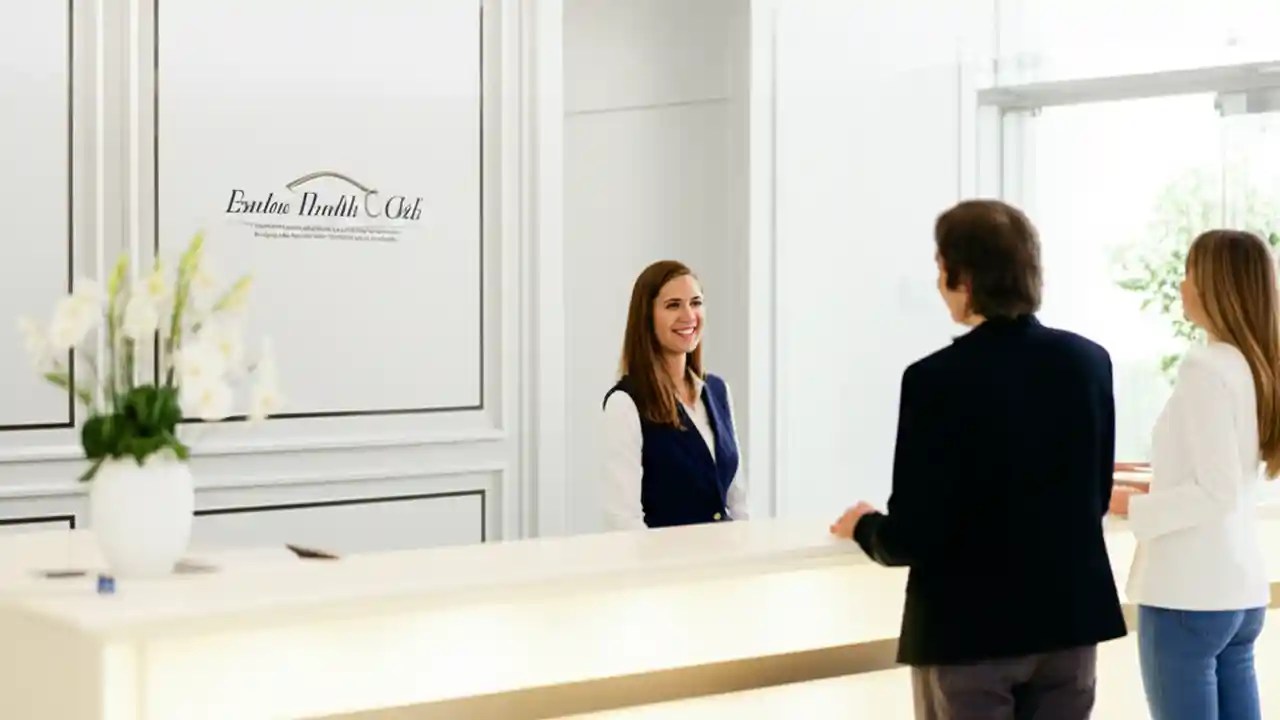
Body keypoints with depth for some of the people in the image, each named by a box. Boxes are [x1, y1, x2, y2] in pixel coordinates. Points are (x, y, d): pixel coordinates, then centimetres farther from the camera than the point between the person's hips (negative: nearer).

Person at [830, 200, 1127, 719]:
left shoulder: (938, 378, -17)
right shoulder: (1088, 360, -1)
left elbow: (912, 537, -16)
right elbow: (1095, 498, 10)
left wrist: (863, 526, 5)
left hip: (969, 628, -5)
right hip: (1070, 617, 5)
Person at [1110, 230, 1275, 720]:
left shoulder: (1205, 367, -16)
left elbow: (1216, 493, -19)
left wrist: (1132, 507, -9)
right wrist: (1150, 479, 16)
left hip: (1189, 594, -8)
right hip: (1241, 591, 8)